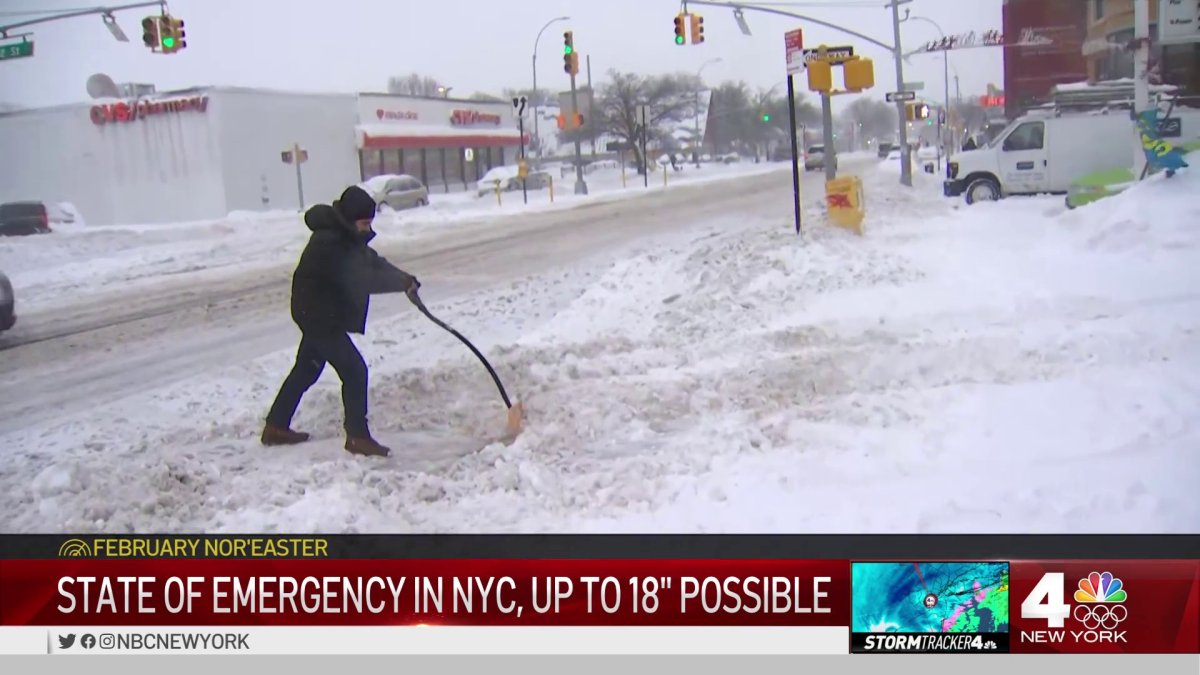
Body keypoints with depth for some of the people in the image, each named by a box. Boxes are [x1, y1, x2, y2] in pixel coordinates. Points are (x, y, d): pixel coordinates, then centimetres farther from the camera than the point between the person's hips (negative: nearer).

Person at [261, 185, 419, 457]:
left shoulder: (345, 236, 6)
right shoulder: (329, 243, -27)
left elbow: (371, 261, 6)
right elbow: (361, 279, -31)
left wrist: (404, 278, -11)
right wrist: (403, 281, -24)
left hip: (322, 314, 11)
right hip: (319, 315, -11)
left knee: (306, 370, 20)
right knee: (354, 370, -10)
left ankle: (275, 427, 32)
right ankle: (358, 437, -3)